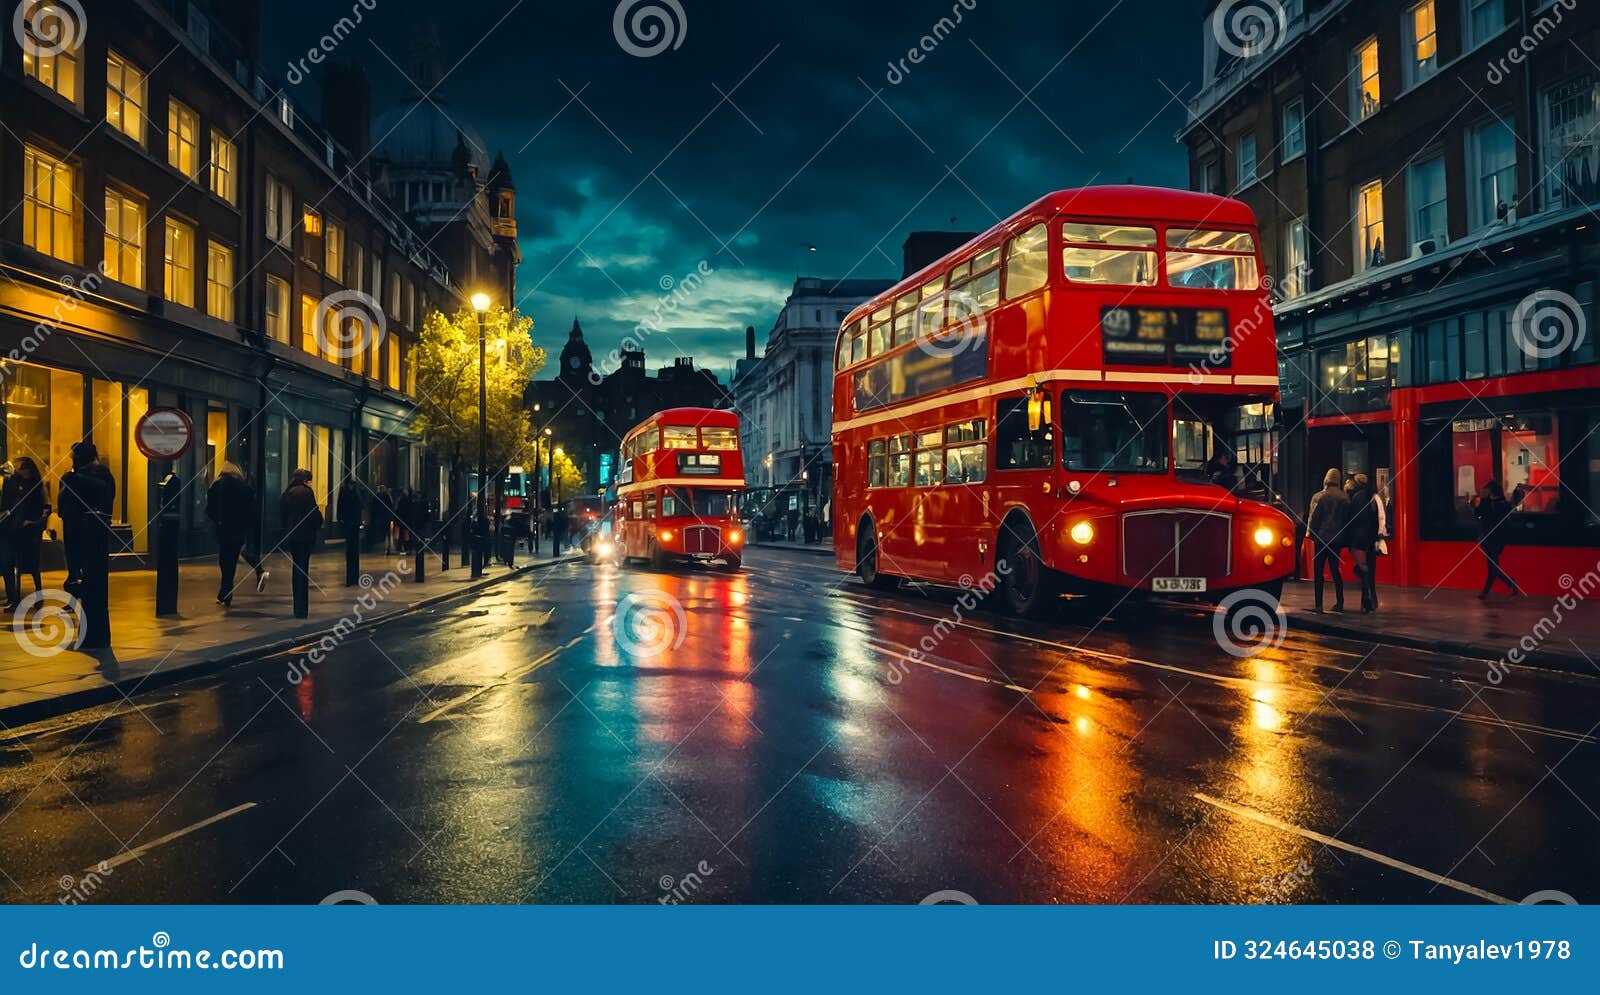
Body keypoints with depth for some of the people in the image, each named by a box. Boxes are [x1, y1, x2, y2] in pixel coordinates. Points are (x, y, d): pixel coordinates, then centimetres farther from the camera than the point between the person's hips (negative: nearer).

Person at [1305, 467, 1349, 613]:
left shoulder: (1318, 497, -9)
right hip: (1337, 539, 4)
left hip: (1321, 537, -4)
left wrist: (1310, 533, 4)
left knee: (1318, 572, -1)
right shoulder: (1344, 498, 2)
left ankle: (1319, 605, -6)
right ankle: (1340, 603, 16)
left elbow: (1313, 517, -9)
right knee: (1335, 570, 15)